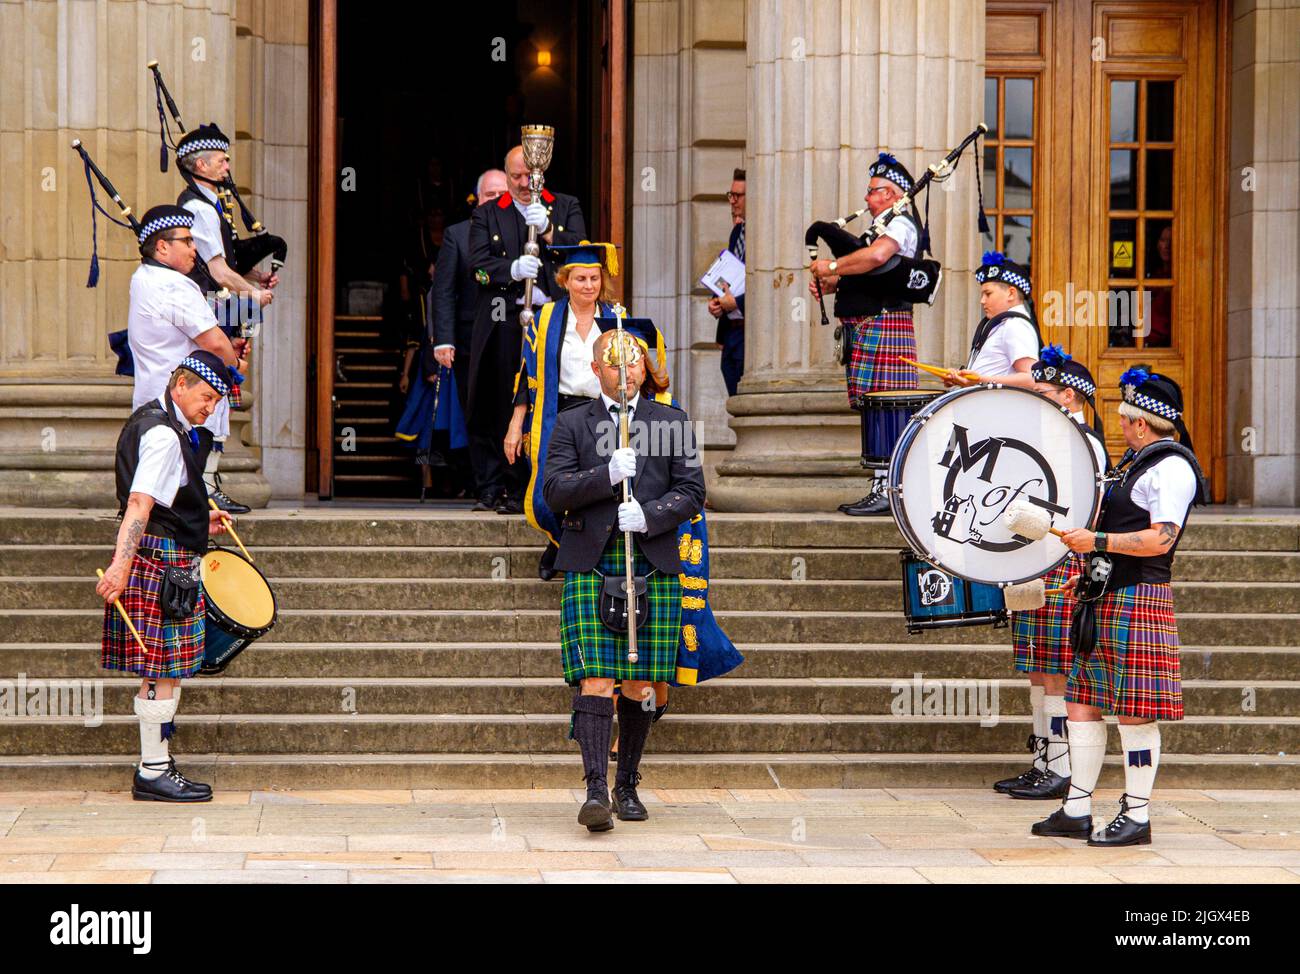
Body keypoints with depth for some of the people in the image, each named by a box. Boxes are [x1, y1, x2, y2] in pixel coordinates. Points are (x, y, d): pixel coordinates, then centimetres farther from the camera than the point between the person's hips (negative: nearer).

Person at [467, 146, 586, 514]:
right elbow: (478, 264, 1)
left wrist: (548, 232, -12)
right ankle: (494, 489, 6)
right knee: (500, 408, 0)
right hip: (504, 326, 0)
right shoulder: (487, 214, 13)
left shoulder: (566, 208, 14)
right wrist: (512, 269, -17)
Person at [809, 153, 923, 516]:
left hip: (884, 324, -10)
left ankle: (887, 491, -12)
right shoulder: (882, 227, 24)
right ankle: (880, 488, 14)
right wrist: (828, 281, 6)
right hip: (864, 328, 10)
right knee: (870, 407, 10)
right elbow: (859, 277, 26)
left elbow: (875, 256, -27)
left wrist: (831, 267, -15)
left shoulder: (901, 224, -7)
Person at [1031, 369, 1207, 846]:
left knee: (1134, 713, -6)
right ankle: (1077, 811, 15)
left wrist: (1097, 540, -23)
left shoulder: (1171, 467, -11)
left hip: (1138, 601, -10)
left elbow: (1161, 540, -20)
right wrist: (1092, 567, 24)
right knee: (1082, 703, 10)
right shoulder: (1135, 460, 19)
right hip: (1104, 600, 10)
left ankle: (1137, 818, 1)